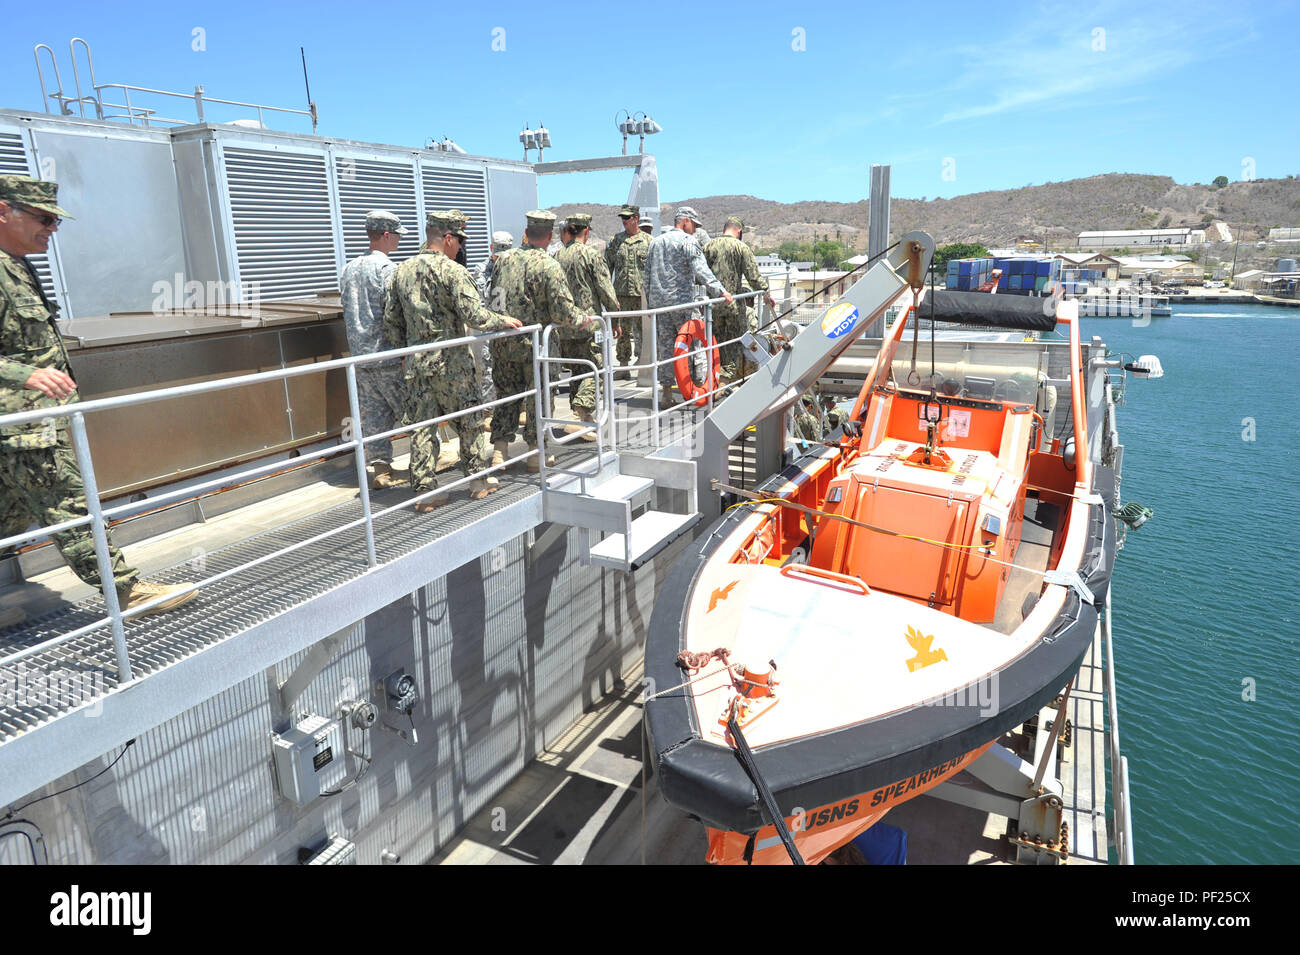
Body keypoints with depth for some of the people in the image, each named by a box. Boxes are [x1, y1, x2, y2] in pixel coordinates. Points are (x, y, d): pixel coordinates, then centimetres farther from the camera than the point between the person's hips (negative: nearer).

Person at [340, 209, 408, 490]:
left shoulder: (349, 268, 14)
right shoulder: (387, 268, -12)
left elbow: (348, 312, 18)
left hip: (359, 354, 7)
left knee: (373, 412, 8)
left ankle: (380, 468, 8)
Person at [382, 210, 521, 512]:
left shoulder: (402, 271, 10)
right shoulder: (452, 270, -10)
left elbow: (391, 322, 12)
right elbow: (473, 314, -20)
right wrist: (504, 321, -4)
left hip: (416, 363, 5)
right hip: (451, 362, -5)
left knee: (422, 427, 7)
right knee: (468, 421, 10)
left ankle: (425, 490, 10)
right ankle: (478, 480, 20)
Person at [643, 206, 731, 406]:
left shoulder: (656, 242, 19)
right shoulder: (686, 241, -4)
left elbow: (647, 275, 21)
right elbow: (701, 270, -18)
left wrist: (650, 303, 25)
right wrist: (720, 291, -24)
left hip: (658, 303, 7)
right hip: (682, 301, -7)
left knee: (665, 347, 8)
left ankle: (667, 393, 9)